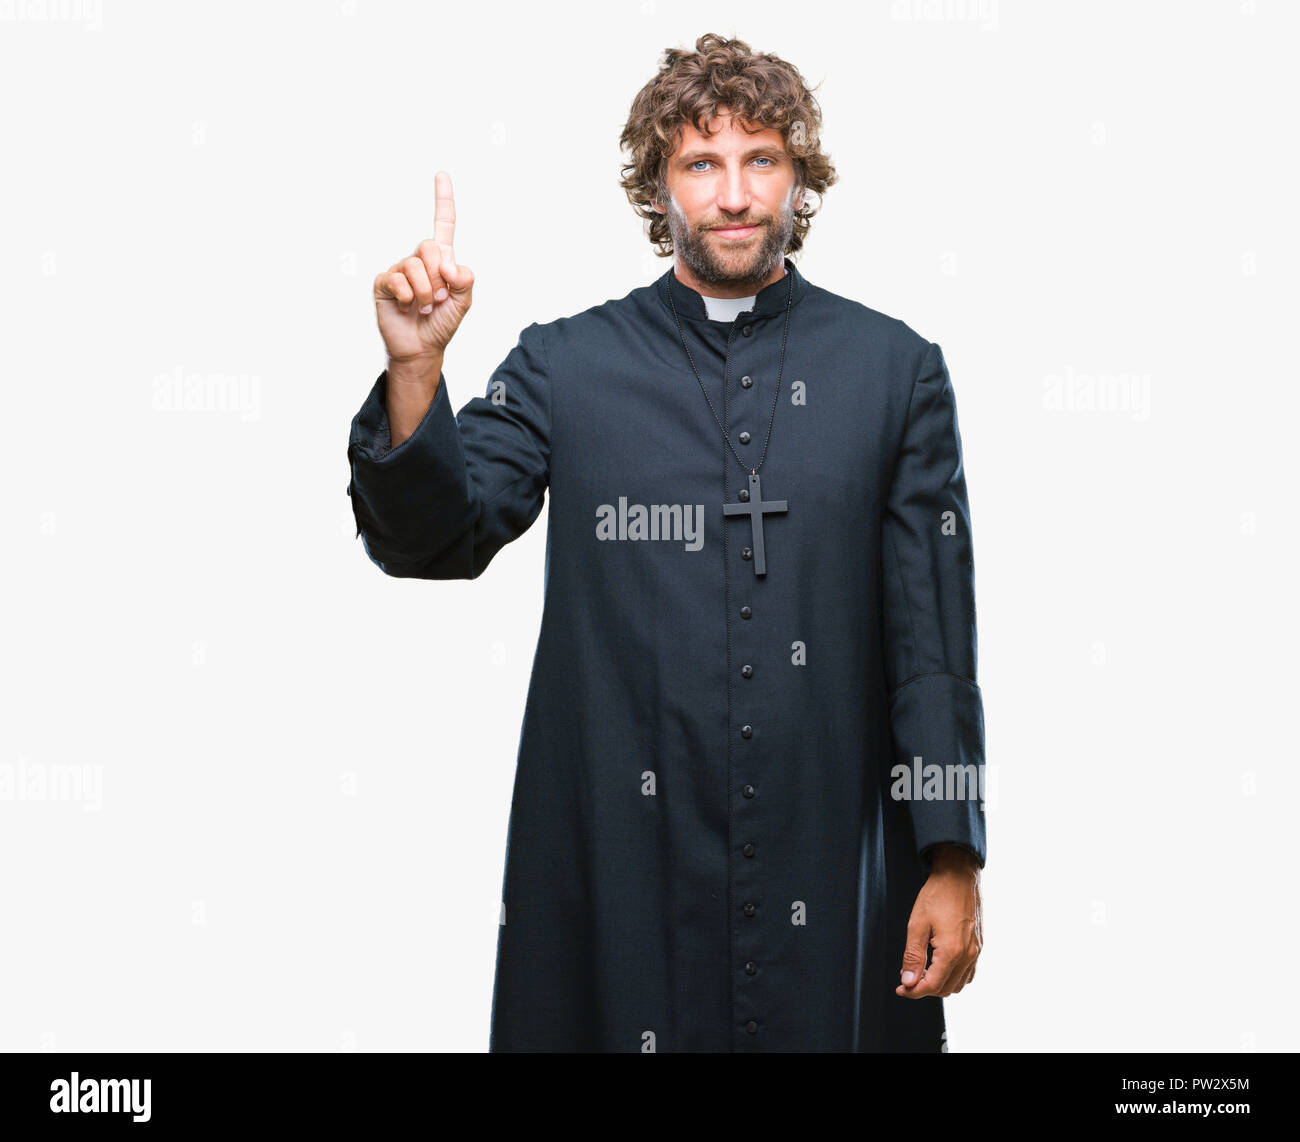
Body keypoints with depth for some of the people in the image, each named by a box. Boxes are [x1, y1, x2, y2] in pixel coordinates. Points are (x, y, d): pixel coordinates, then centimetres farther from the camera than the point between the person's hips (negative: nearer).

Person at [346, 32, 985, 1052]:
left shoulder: (896, 371, 4)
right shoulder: (565, 367, 5)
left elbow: (933, 638, 2)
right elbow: (433, 543, -4)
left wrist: (953, 861, -2)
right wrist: (415, 370, -20)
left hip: (830, 870, 0)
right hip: (616, 861, 0)